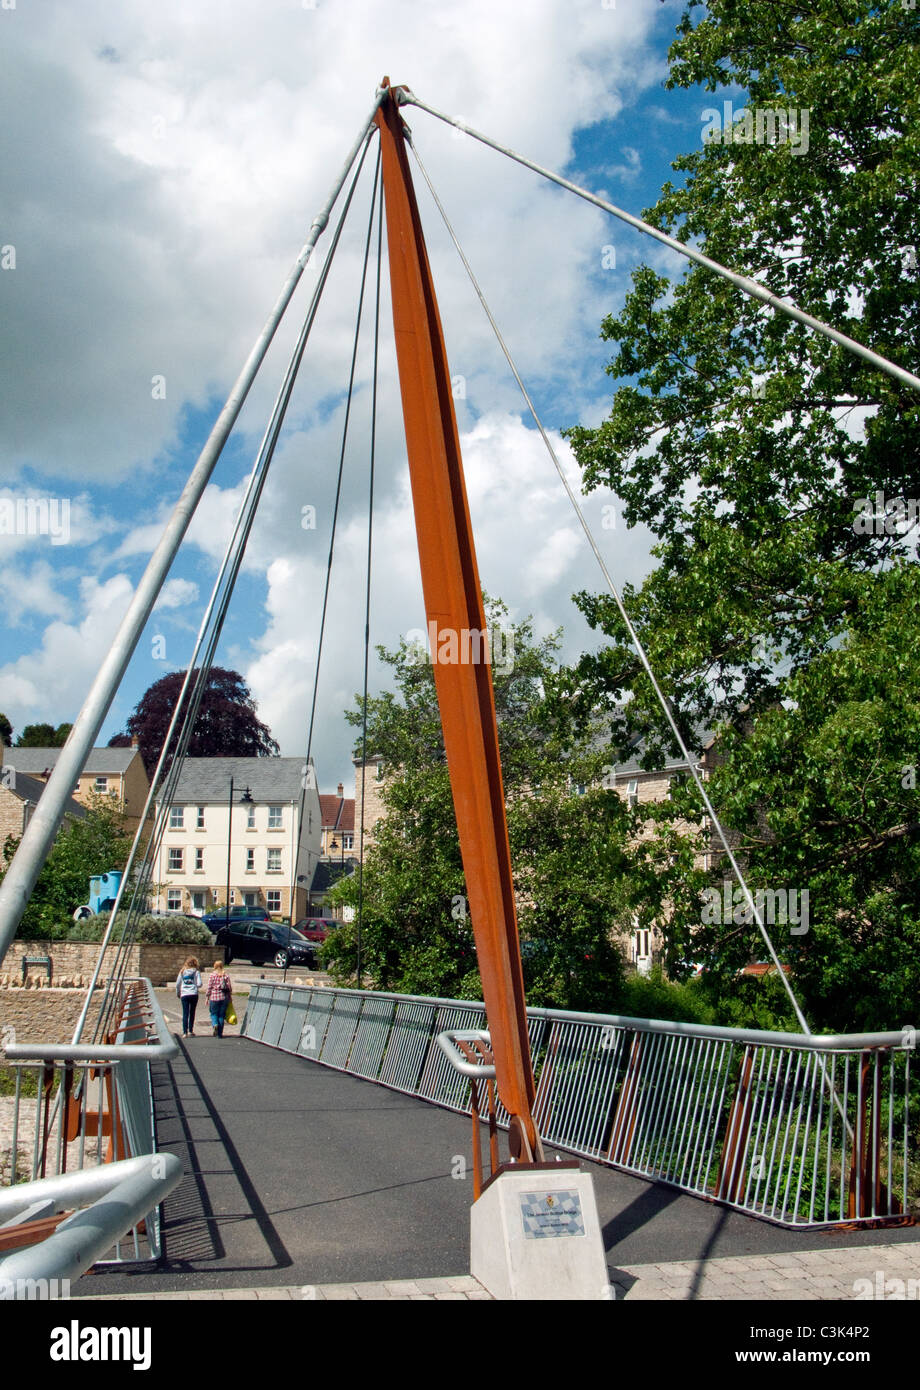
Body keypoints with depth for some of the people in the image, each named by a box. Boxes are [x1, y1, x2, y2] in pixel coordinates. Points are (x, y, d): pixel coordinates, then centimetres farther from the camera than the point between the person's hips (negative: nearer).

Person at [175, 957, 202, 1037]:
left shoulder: (182, 972, 7)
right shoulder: (196, 972, 1)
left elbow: (177, 984, 9)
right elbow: (199, 984, -6)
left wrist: (178, 993, 23)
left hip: (184, 995, 1)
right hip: (194, 994, -1)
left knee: (185, 1013, 0)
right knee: (192, 1013, 11)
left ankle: (185, 1032, -6)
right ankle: (190, 1031, 13)